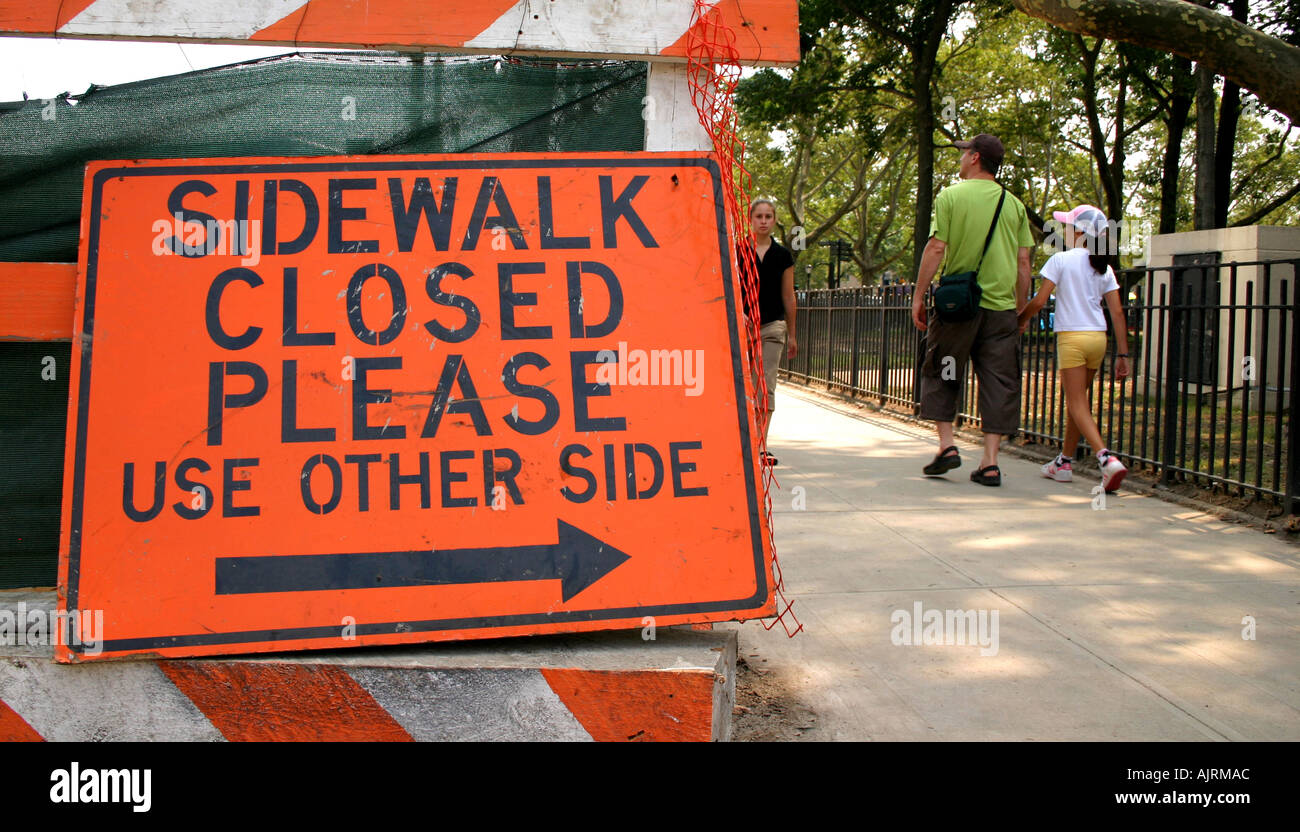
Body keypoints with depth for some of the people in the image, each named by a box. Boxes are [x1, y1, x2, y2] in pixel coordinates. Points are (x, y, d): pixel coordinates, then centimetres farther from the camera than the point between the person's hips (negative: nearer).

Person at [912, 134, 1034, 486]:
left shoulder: (951, 196, -1)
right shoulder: (1014, 205, 9)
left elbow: (936, 249, -7)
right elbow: (1023, 263, 8)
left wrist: (918, 297, -1)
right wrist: (1020, 311, 16)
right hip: (1001, 307, 3)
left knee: (941, 375, 13)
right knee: (998, 383, 4)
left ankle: (946, 445, 5)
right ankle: (990, 462, 2)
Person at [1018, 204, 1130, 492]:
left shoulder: (1061, 260, -5)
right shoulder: (1104, 269, 9)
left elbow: (1040, 301, -8)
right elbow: (1117, 313, 5)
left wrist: (1022, 319, 11)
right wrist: (1122, 354, 6)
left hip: (1072, 337, -6)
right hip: (1098, 338, 6)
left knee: (1077, 405, -6)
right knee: (1076, 401, 17)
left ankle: (1107, 458, -25)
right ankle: (1064, 462, 25)